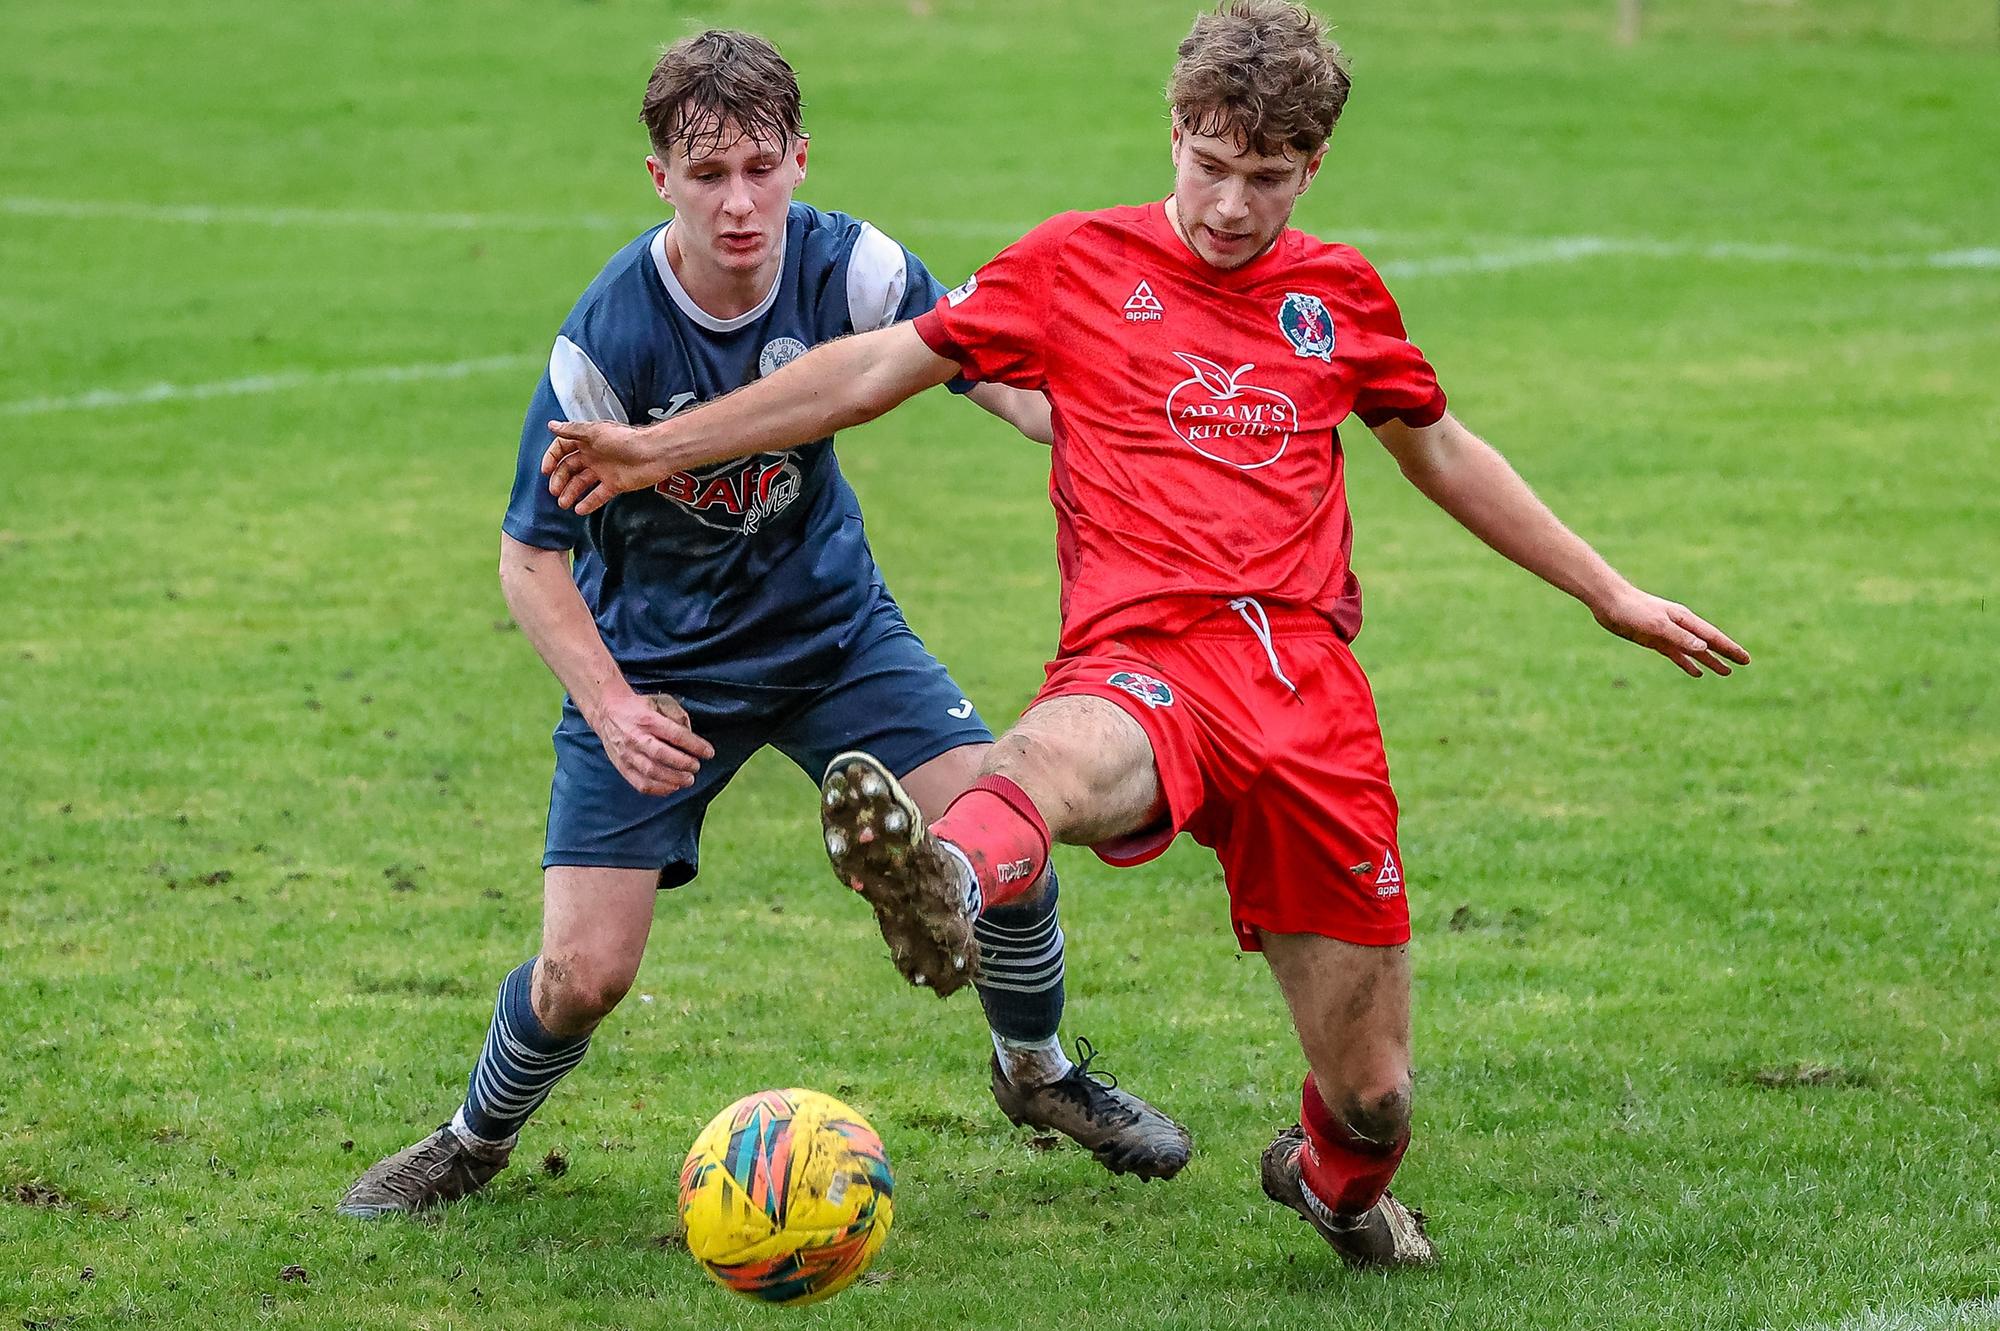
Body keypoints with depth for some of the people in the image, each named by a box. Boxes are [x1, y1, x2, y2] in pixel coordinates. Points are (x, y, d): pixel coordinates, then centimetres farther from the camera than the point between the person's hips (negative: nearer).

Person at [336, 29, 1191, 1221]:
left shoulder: (845, 268, -18)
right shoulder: (610, 337, -26)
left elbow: (991, 369, -10)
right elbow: (532, 555, -17)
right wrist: (610, 707, -30)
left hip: (833, 626, 3)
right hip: (655, 659, -3)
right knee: (584, 972, -12)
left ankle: (1039, 1072, 20)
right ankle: (479, 1140, 22)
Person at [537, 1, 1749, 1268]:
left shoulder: (1341, 294, 16)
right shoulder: (1080, 262, 8)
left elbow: (1443, 453, 31)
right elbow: (883, 366, 10)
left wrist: (1612, 595, 35)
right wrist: (663, 446, 6)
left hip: (1311, 689, 3)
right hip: (1148, 669, -3)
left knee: (1373, 1098, 4)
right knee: (1059, 755, -43)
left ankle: (1333, 1179, 42)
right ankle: (945, 889, -79)